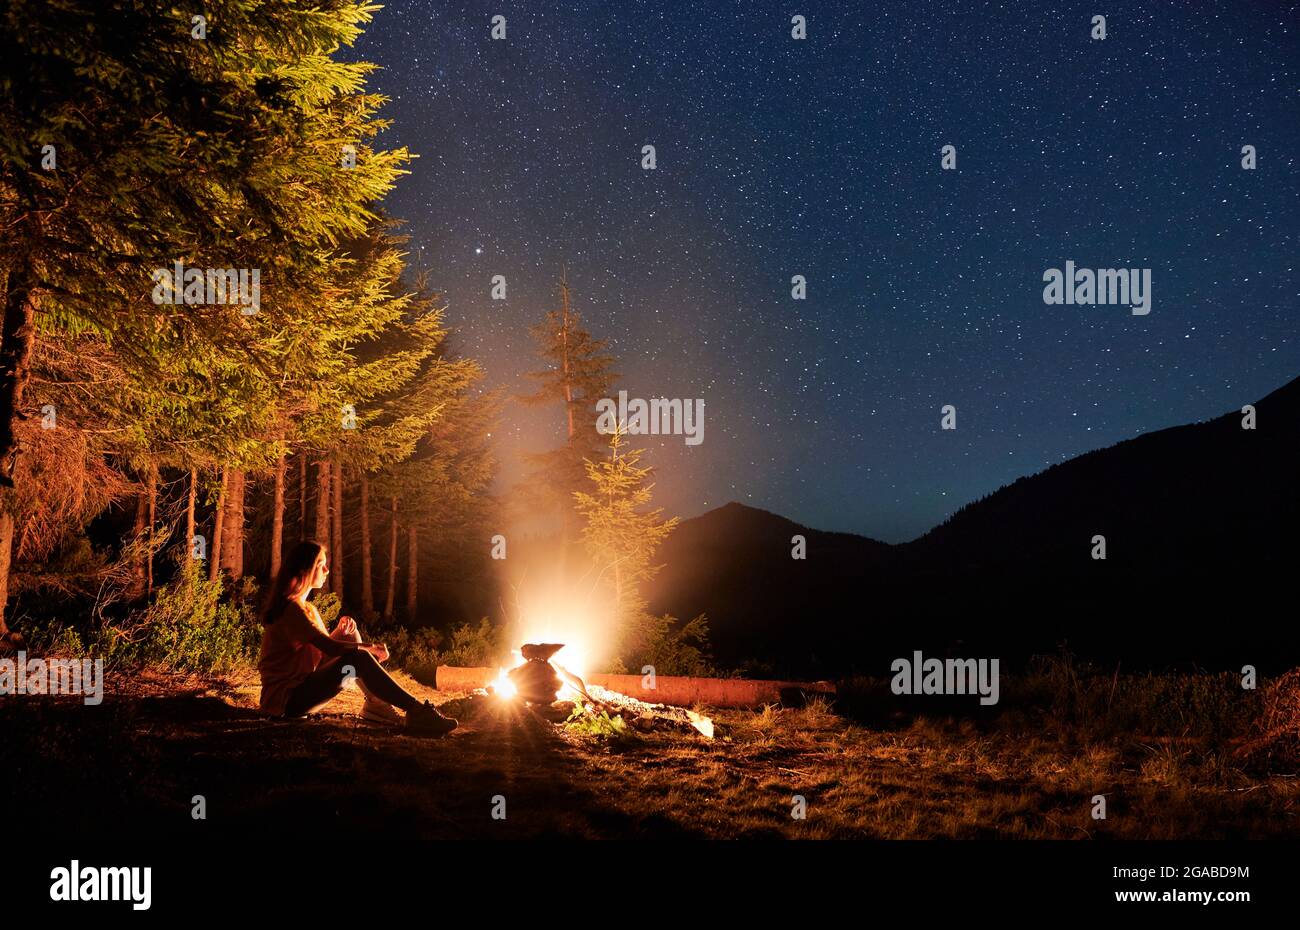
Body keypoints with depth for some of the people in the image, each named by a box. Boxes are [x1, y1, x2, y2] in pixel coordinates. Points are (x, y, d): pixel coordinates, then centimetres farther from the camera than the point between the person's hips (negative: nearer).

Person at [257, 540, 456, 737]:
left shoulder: (306, 608, 17)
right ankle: (417, 711, -27)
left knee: (351, 637, 7)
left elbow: (322, 649, 14)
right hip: (285, 698, -10)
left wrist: (340, 631, -4)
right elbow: (329, 647, -21)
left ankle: (375, 703, -5)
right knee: (358, 659, -24)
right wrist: (372, 647, -10)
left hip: (301, 687, 10)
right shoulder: (291, 608, -16)